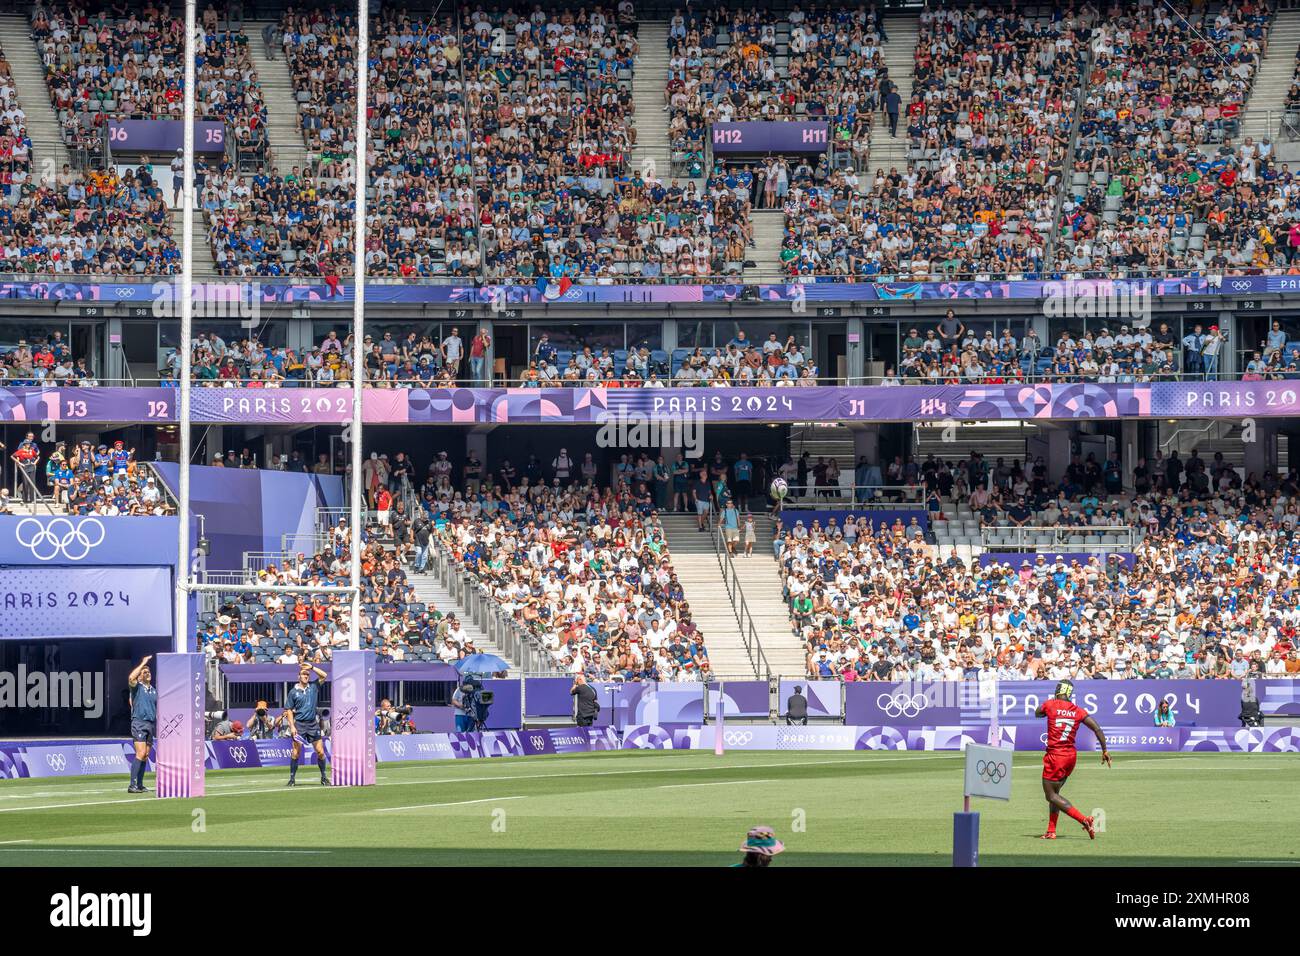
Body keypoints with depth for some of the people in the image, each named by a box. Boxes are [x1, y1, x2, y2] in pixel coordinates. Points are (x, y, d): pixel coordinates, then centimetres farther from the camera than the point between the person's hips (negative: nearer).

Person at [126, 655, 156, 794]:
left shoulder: (153, 690, 18)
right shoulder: (137, 687, -2)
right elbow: (131, 678, -24)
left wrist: (159, 726, 17)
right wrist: (143, 663, -18)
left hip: (151, 724, 7)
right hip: (139, 723, -7)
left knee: (145, 756, 7)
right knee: (141, 754, -16)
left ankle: (139, 785, 13)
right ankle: (133, 786, -17)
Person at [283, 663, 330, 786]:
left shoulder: (313, 687, 7)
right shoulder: (293, 692, 2)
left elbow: (323, 676, -1)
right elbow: (289, 710, 3)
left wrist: (312, 667, -8)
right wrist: (292, 726, -6)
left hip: (313, 724, 2)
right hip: (299, 724, -2)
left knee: (320, 751, 2)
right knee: (296, 752, -4)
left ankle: (324, 777, 13)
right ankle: (292, 778, 2)